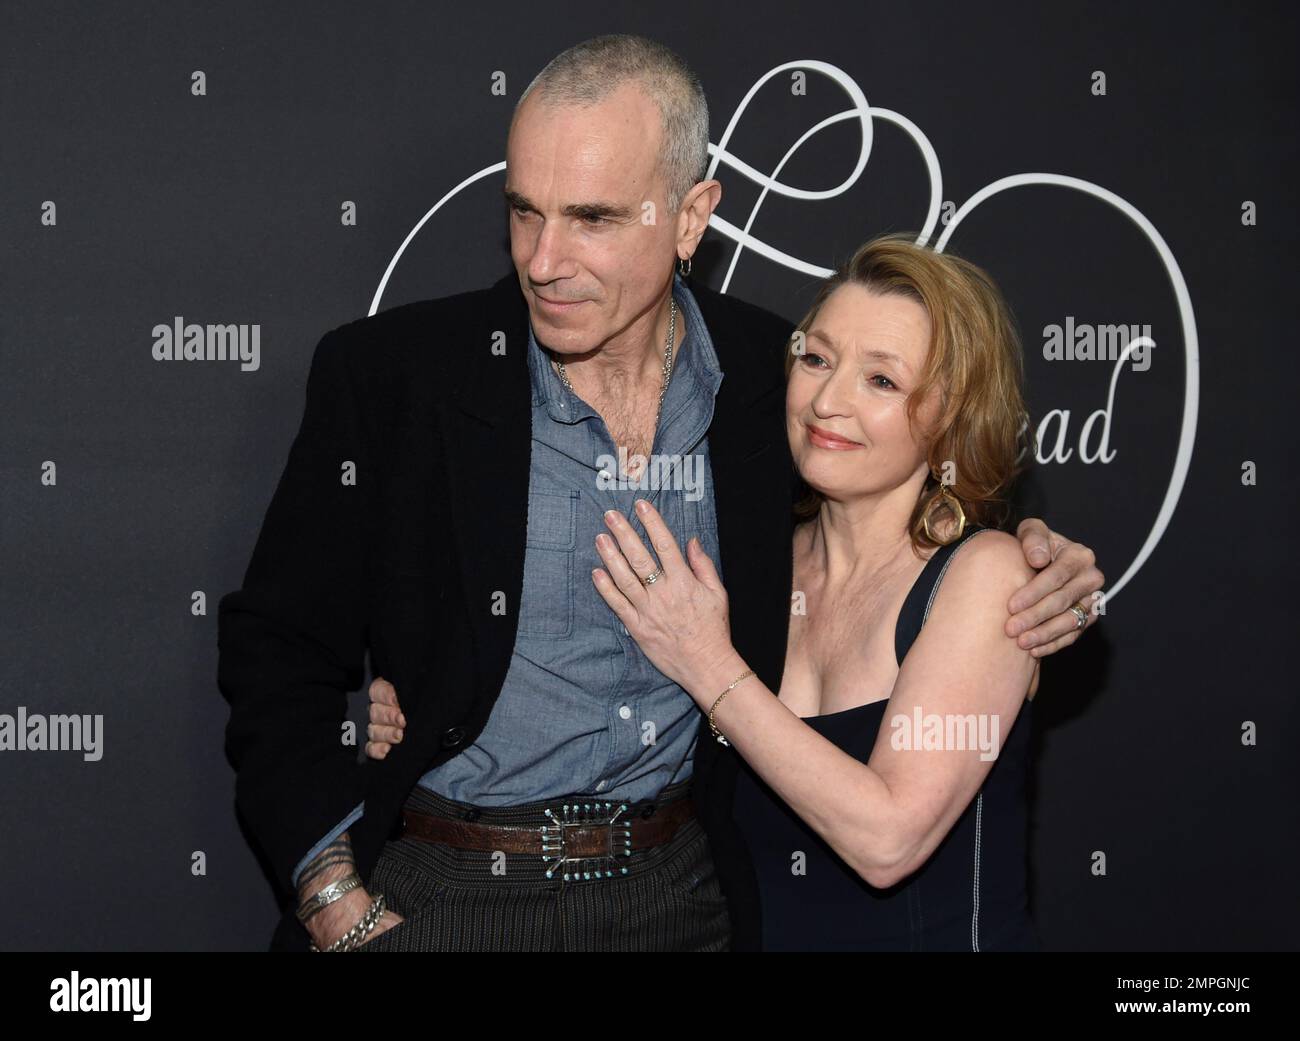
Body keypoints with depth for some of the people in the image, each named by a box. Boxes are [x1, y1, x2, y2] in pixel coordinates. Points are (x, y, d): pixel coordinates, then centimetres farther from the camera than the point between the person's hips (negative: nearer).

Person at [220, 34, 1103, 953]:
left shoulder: (774, 373, -5)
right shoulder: (385, 374, -11)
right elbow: (279, 649, -7)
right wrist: (340, 907, -15)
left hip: (678, 886, 3)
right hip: (435, 893, -2)